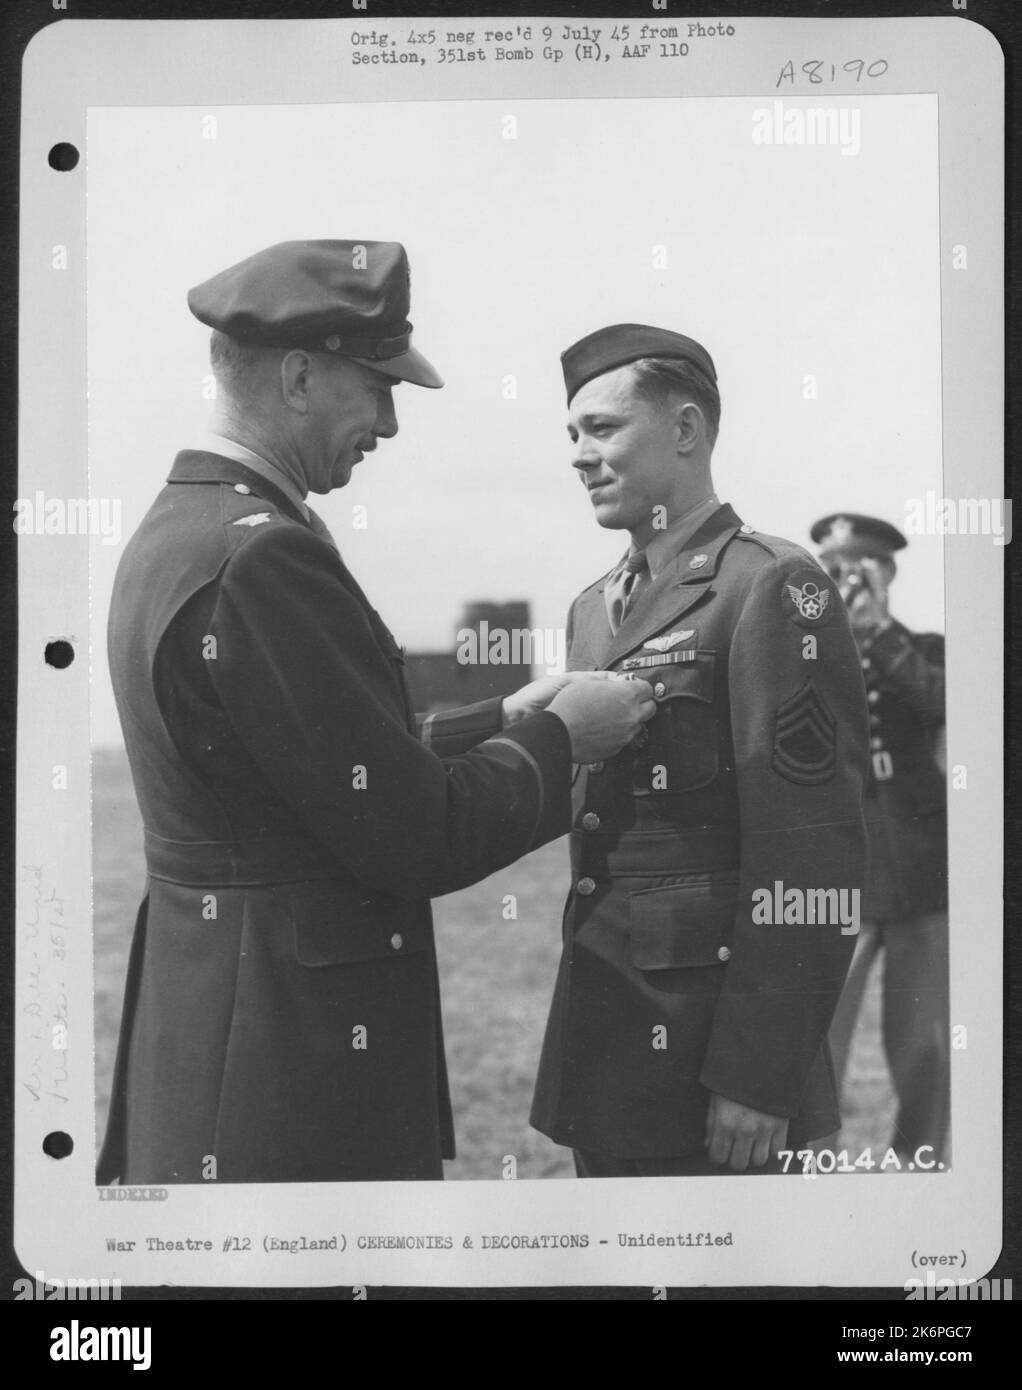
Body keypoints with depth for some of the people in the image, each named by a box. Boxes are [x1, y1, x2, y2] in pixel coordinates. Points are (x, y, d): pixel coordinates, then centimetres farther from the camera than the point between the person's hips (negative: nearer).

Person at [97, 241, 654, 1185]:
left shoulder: (176, 531, 9)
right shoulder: (264, 556, -21)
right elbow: (410, 835, -20)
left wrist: (504, 719, 10)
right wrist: (557, 738, -4)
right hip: (294, 1063, -10)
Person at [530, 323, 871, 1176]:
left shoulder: (771, 588, -11)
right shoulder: (594, 608, 15)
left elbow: (812, 862, -17)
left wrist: (757, 1077, -18)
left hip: (713, 1042, -7)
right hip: (604, 1037, 8)